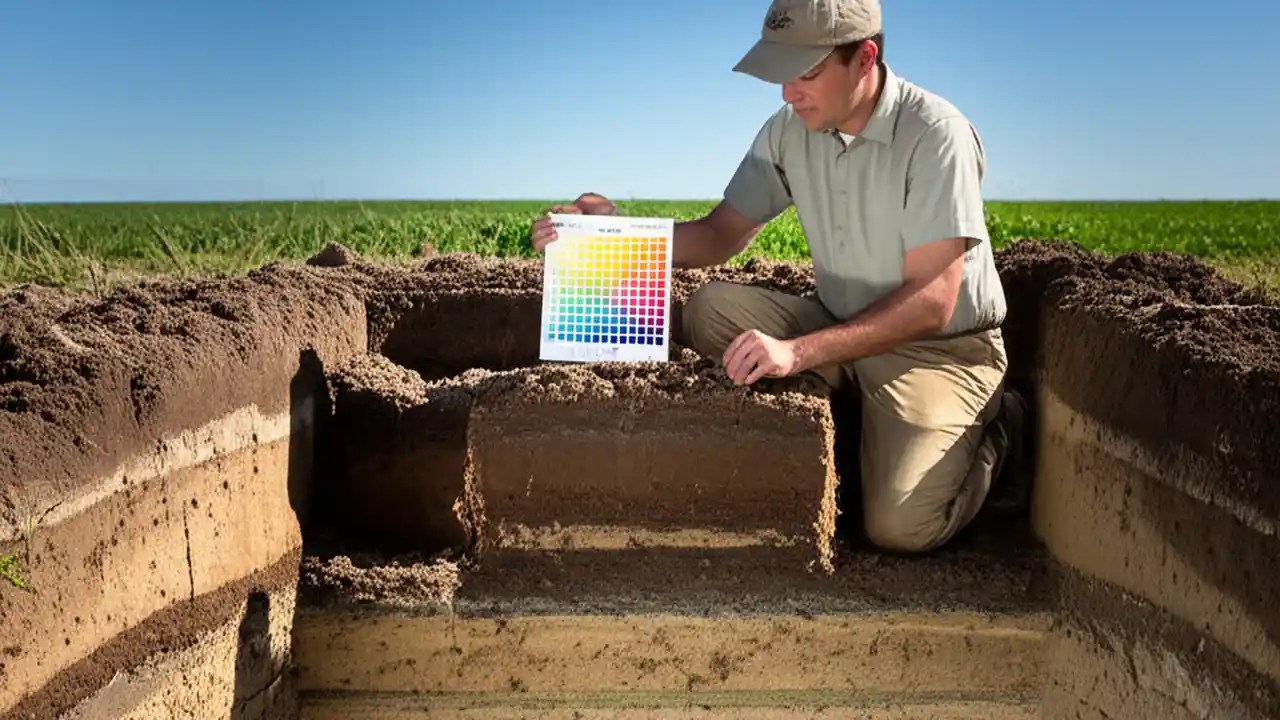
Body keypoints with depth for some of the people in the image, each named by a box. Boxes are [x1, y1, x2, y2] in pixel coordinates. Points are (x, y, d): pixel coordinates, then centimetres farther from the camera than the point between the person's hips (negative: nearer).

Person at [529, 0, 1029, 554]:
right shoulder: (790, 130, -3)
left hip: (943, 347, -5)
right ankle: (856, 432, -5)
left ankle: (993, 435, 9)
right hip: (841, 328, 6)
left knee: (899, 527, -24)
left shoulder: (935, 134, -21)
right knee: (711, 310, -17)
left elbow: (931, 304, -25)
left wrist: (798, 351, -36)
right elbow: (722, 234, 2)